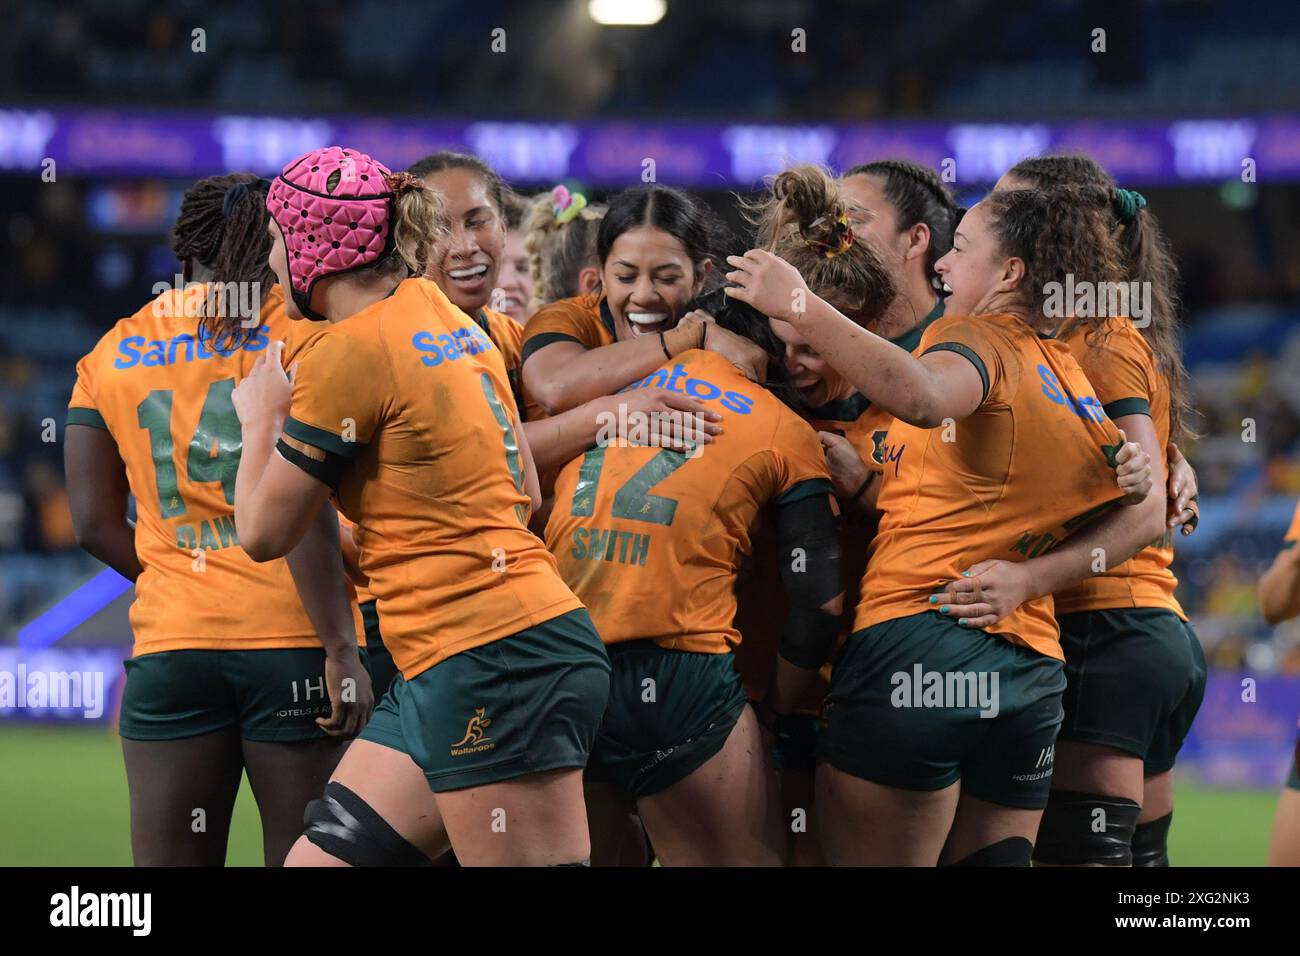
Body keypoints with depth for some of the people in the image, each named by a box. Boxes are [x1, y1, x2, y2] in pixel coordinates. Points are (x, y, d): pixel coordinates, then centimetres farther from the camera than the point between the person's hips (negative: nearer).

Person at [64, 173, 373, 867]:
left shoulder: (110, 353, 11)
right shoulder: (299, 330, -2)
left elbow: (94, 523, 9)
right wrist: (341, 647, -13)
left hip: (169, 645, 3)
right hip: (294, 643, -3)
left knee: (169, 861, 4)